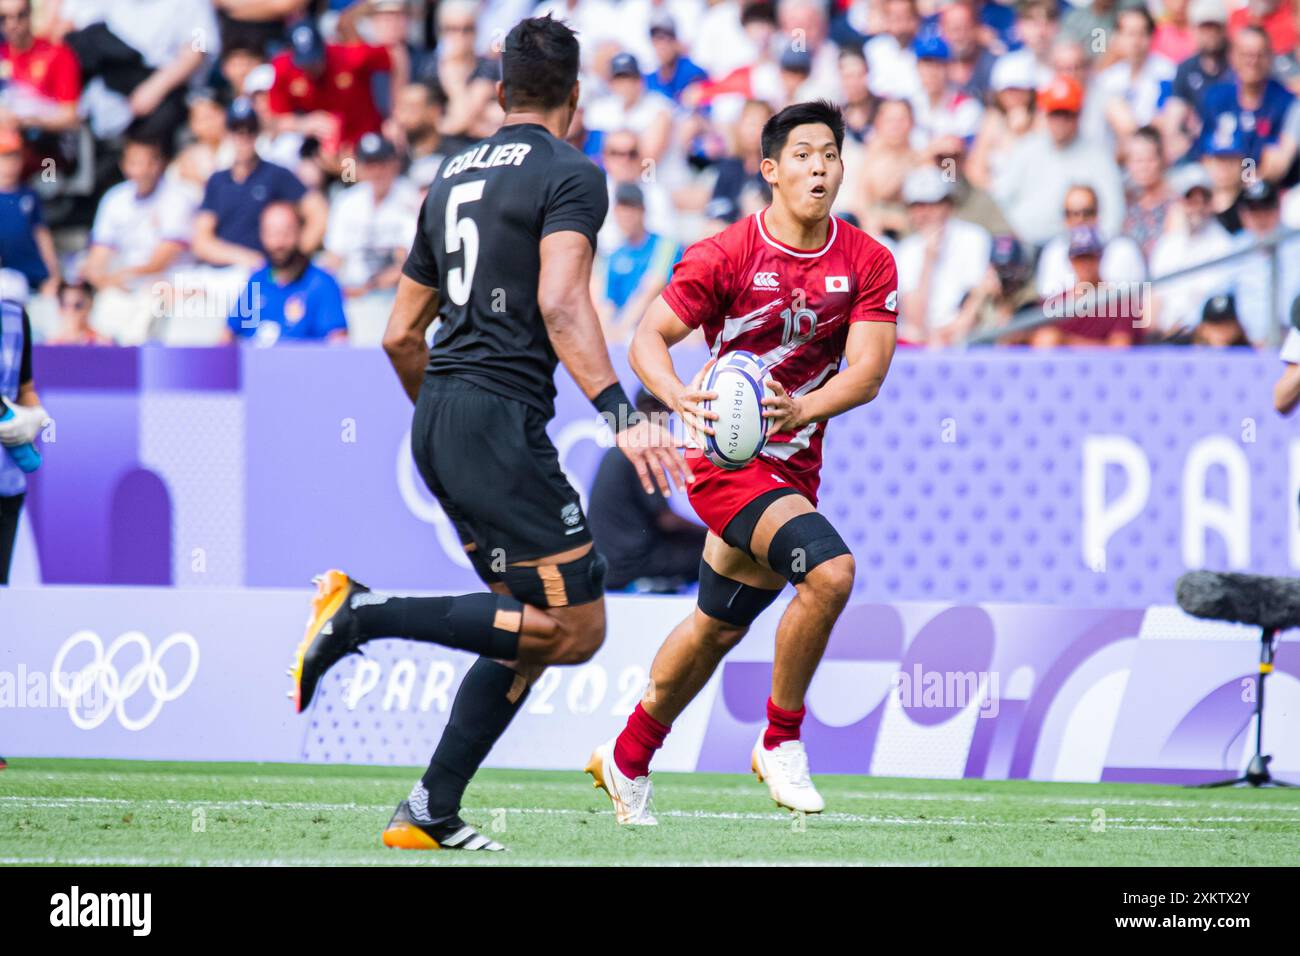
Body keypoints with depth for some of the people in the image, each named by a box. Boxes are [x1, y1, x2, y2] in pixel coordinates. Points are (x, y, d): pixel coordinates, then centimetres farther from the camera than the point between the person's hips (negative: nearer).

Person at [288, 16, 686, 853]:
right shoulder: (571, 175, -4)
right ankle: (368, 614, -13)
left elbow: (402, 335, 23)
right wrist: (621, 415, -26)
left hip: (438, 418, 9)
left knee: (533, 631, 13)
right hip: (501, 419, -9)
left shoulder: (452, 179, 19)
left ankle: (430, 814, 6)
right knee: (577, 627, -7)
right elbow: (561, 301, -20)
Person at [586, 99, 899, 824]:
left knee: (719, 626, 17)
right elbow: (649, 339, -12)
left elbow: (868, 370, -12)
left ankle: (629, 760, 36)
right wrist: (679, 395, -33)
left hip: (795, 461, 6)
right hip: (728, 458, -6)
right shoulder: (726, 256, -13)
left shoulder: (868, 263, -3)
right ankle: (782, 741, -11)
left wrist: (800, 409, -31)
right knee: (829, 569, -27)